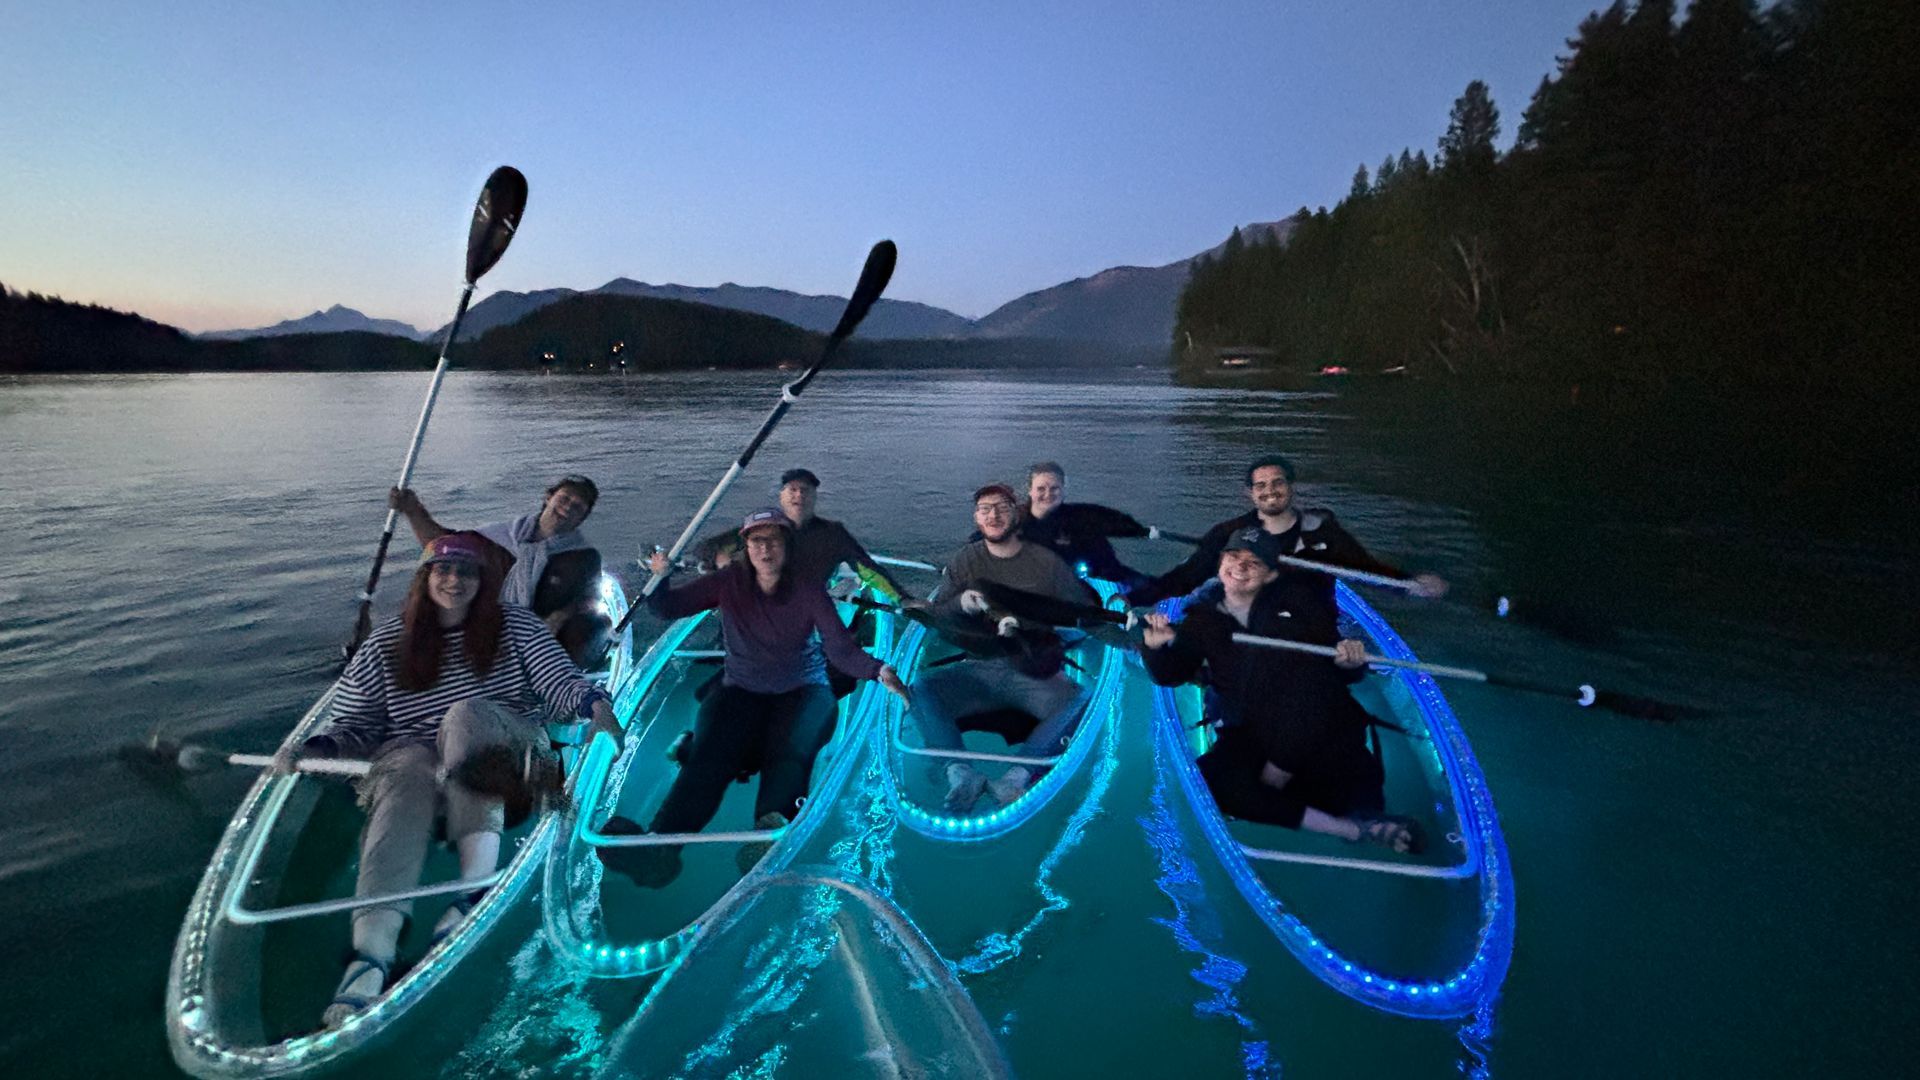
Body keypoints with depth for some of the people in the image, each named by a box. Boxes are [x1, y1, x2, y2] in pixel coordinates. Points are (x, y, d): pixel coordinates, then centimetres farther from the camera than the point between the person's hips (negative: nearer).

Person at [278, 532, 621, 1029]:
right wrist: (310, 749, -9)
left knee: (467, 713, -32)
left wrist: (594, 703, -23)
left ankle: (473, 889, -43)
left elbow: (561, 681, -2)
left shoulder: (516, 626, 7)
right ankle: (371, 955, -52)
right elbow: (353, 726, 11)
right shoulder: (387, 642, 10)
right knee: (408, 774, -34)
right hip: (412, 753, 1)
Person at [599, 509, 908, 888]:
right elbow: (669, 608, 1)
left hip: (802, 690, -1)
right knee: (711, 751, -29)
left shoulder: (808, 592, -1)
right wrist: (660, 580, -20)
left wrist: (877, 670, -27)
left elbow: (841, 648, -9)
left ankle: (772, 827, -63)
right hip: (741, 690, 1)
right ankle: (661, 842, -51)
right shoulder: (730, 582, 4)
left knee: (790, 750, -34)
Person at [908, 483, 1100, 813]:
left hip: (1037, 674, -1)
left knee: (1079, 701, -32)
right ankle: (961, 773, -35)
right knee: (921, 689, -24)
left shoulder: (1047, 562, 4)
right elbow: (934, 617, 7)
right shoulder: (964, 561, 11)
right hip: (981, 670, 2)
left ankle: (1016, 775, -41)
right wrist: (961, 604, -14)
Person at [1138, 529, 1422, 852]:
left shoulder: (1294, 599, 14)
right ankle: (1349, 829, -26)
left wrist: (1349, 662, -11)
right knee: (1212, 780, -30)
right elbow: (1170, 674, 7)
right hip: (1248, 738, 2)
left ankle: (1276, 774, -17)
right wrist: (1155, 646, -14)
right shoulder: (1203, 620, 18)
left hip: (1320, 729, -2)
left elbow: (1343, 674, 13)